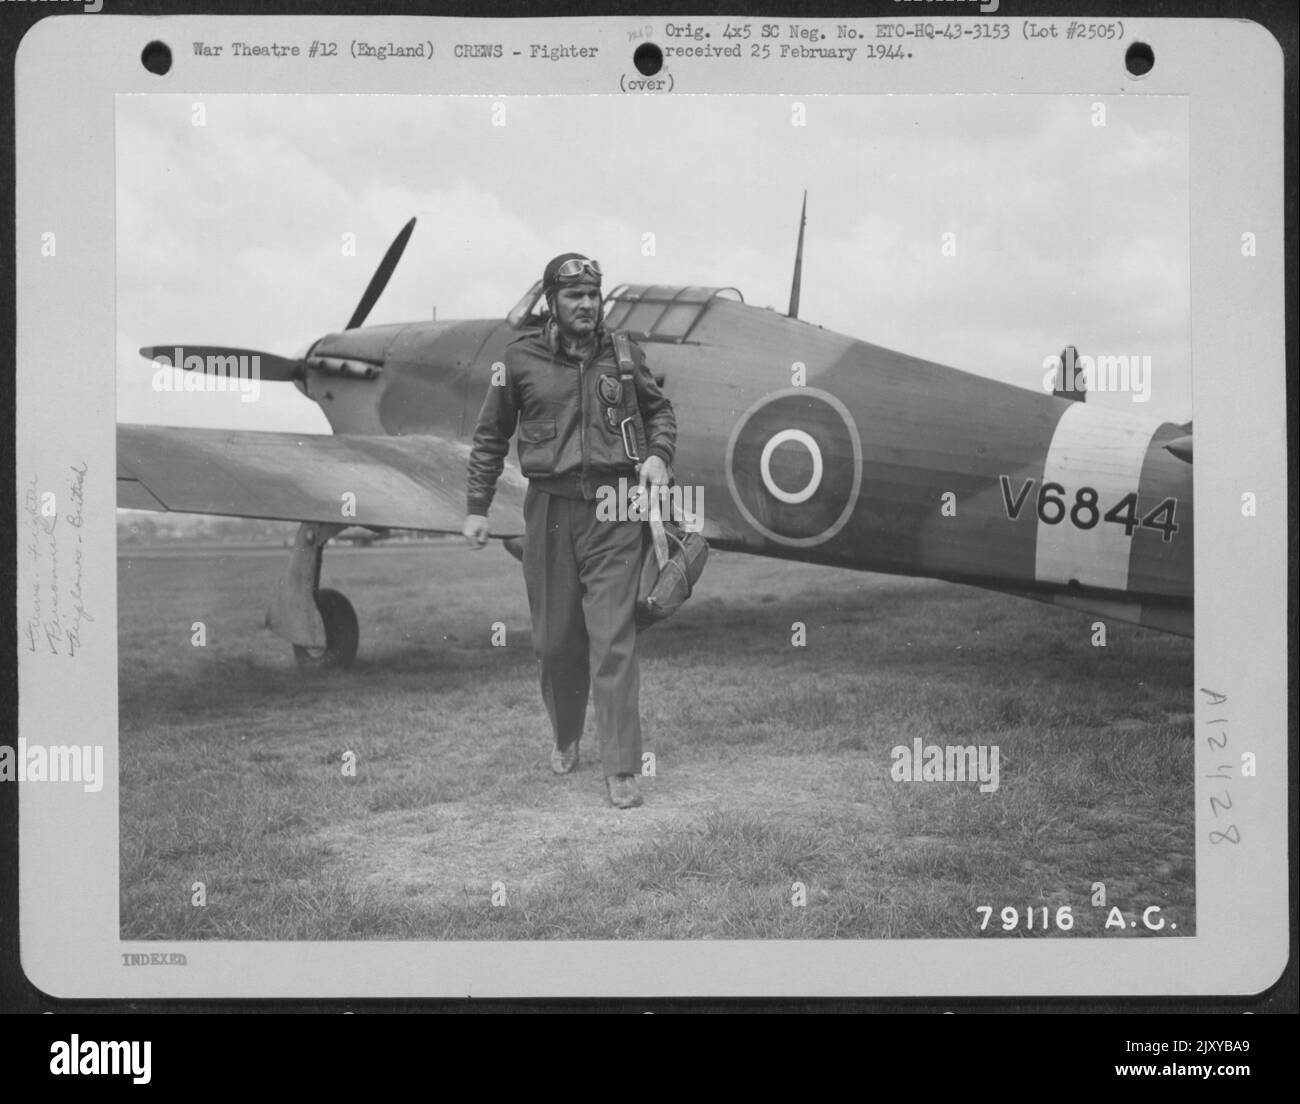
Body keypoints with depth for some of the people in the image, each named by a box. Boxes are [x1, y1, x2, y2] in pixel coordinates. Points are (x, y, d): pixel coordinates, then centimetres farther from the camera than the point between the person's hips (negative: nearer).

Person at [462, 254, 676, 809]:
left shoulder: (624, 354, 5)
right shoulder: (521, 359, 2)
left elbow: (659, 409, 21)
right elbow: (490, 436, 11)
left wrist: (657, 454, 2)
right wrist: (477, 507, 8)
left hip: (614, 512, 0)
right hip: (550, 508, 1)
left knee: (613, 639, -6)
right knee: (555, 638, 9)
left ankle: (621, 769, -4)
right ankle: (565, 739, 33)